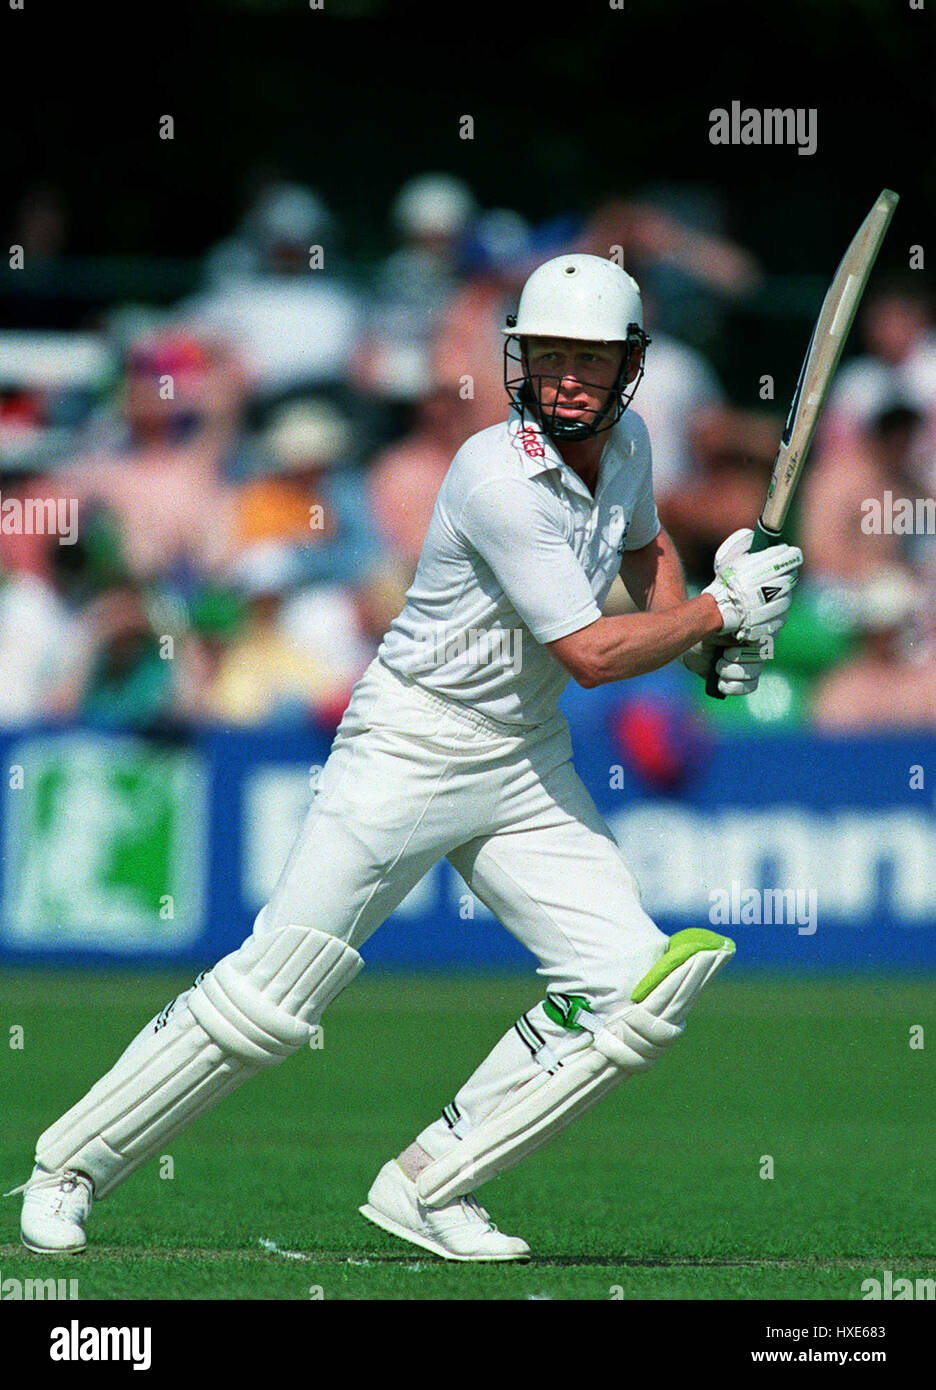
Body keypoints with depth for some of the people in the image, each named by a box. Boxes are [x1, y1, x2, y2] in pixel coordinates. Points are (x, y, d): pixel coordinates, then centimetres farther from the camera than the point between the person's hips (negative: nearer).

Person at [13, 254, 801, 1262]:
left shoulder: (625, 442, 1)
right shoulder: (498, 478, -24)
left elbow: (644, 548, 26)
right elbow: (591, 654, -24)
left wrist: (704, 639, 9)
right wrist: (723, 611, -14)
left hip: (528, 764, 7)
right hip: (412, 750, -7)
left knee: (634, 988, -7)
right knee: (271, 993, -8)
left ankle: (428, 1187, 2)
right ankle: (70, 1167, 8)